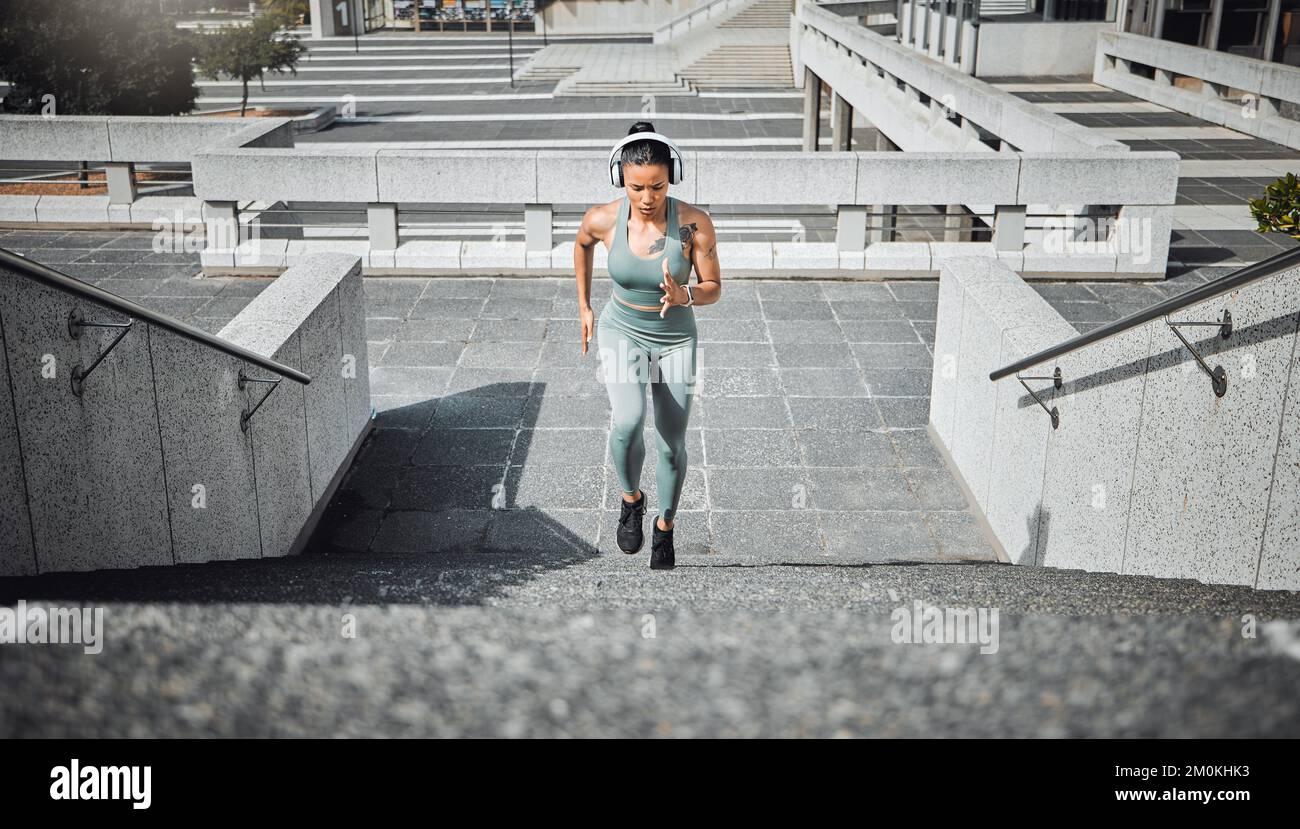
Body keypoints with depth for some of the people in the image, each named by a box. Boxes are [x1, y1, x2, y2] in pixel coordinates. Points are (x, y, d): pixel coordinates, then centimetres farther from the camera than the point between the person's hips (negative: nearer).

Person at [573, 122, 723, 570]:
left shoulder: (695, 224, -22)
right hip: (622, 332, 0)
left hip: (676, 340, 1)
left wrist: (684, 295, -32)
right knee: (628, 421, -26)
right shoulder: (602, 219, -18)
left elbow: (713, 288, -10)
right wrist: (584, 306, 11)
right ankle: (630, 499, 5)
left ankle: (665, 527, 35)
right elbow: (582, 246, 6)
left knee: (672, 444, 8)